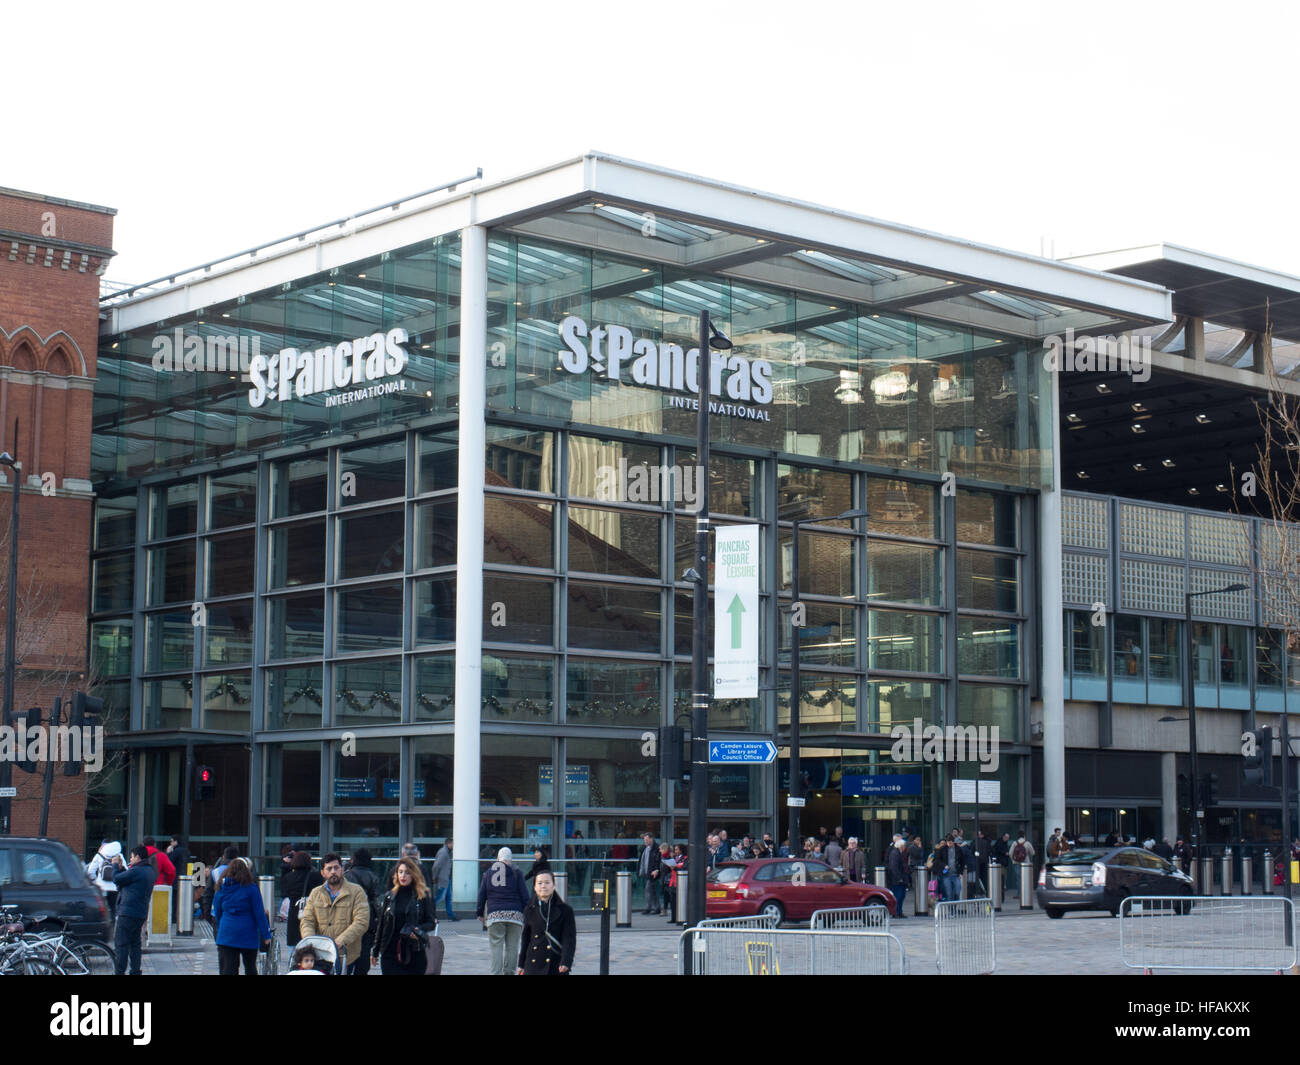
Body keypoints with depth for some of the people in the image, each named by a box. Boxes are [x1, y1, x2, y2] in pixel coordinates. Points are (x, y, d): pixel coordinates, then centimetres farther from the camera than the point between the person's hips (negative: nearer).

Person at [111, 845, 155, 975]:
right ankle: (135, 971, 15)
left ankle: (119, 971, -4)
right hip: (141, 913, 9)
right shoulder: (150, 871, 13)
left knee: (120, 942, -3)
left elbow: (116, 879, -8)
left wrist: (115, 865, 6)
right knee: (135, 943, 15)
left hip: (128, 912, -9)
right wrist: (121, 867, 17)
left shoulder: (136, 871, -17)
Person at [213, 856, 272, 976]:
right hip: (248, 935, -2)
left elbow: (217, 912, 12)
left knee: (227, 970, 0)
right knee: (250, 969, 11)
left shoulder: (222, 888, 4)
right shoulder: (251, 888, -7)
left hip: (226, 934, 2)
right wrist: (266, 935, -3)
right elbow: (259, 913, -7)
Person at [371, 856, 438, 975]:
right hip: (390, 952, 1)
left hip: (415, 953, -1)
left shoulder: (423, 896, 1)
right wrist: (375, 951, 16)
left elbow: (432, 922, 3)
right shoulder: (390, 896, 9)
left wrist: (419, 930, -18)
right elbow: (381, 924, 14)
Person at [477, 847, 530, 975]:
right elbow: (525, 896, 2)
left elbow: (481, 896, 12)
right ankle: (509, 971, 3)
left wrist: (480, 913, 19)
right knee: (512, 947, 6)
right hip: (515, 915, -1)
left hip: (494, 915, 1)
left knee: (495, 947, -2)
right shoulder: (516, 873, 4)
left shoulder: (488, 873, 10)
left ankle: (495, 972, -12)